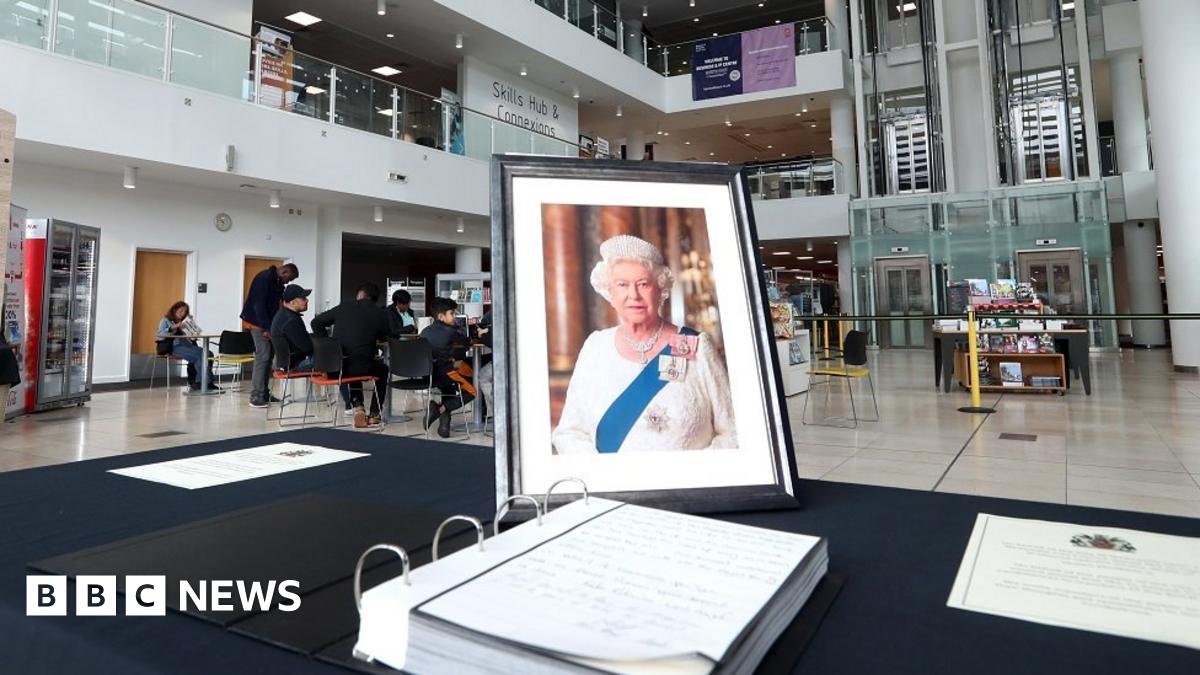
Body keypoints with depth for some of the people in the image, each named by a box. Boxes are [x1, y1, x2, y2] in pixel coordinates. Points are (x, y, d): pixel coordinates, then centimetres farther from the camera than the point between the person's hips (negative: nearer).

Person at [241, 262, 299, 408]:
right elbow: (259, 304, -21)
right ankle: (255, 396, -9)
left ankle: (264, 393, 11)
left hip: (269, 323, 9)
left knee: (268, 356, 7)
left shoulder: (278, 282, 11)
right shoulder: (264, 278, -16)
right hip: (258, 323, -9)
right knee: (263, 356, -12)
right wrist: (266, 328, -22)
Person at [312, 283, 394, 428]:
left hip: (335, 366, 3)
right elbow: (393, 335, 12)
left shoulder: (343, 307, 9)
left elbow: (316, 322, 15)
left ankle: (357, 407, 19)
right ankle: (374, 415, 27)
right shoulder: (381, 313, 1)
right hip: (363, 366, -3)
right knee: (382, 370, 30)